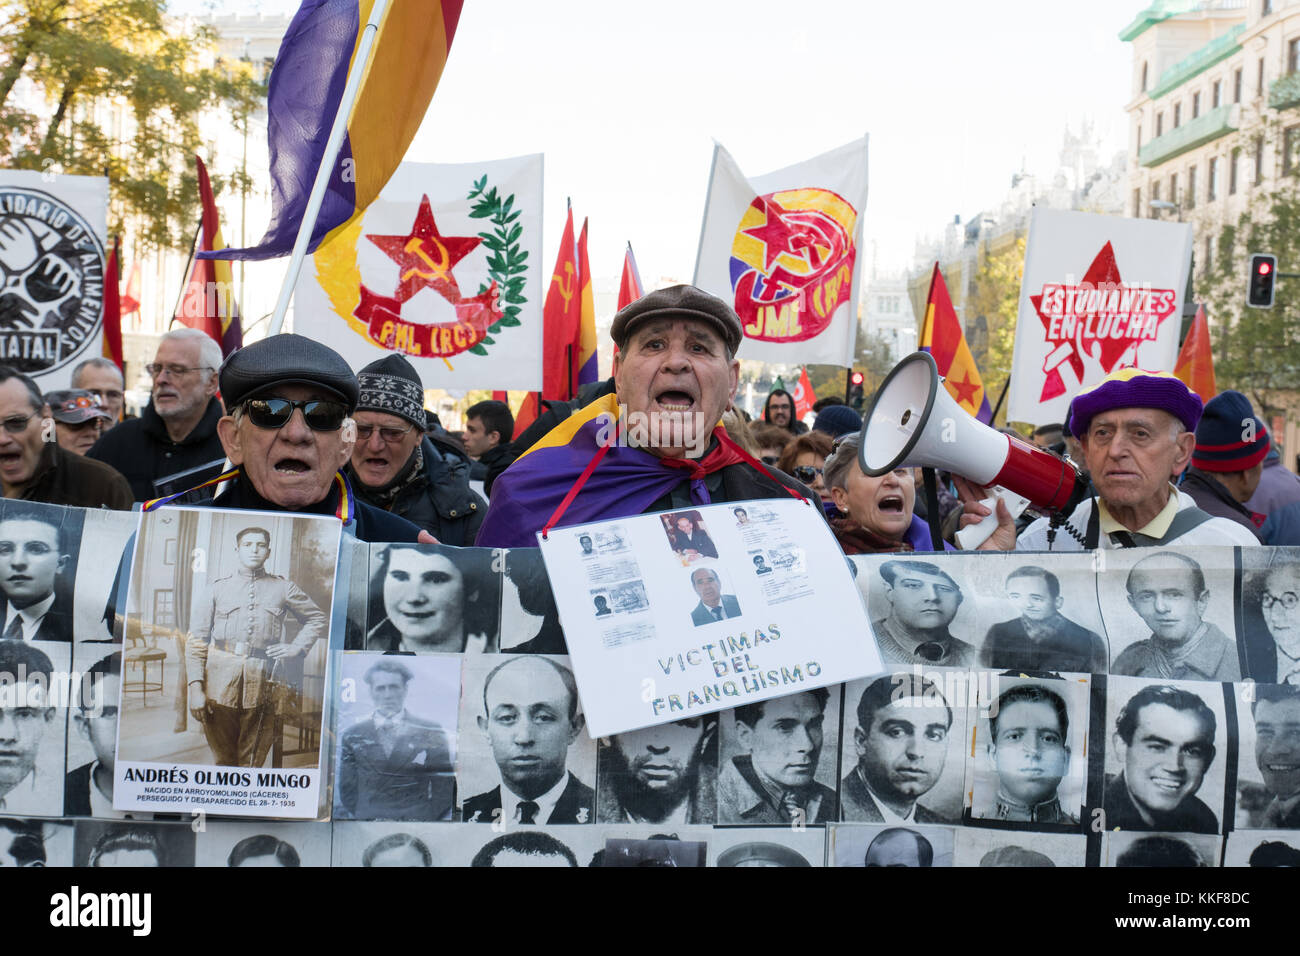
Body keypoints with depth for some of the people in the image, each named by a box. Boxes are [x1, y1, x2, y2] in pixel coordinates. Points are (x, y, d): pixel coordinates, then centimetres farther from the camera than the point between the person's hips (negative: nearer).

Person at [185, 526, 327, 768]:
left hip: (263, 683, 0)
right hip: (220, 682, 0)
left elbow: (318, 619, 23)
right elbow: (196, 641, 5)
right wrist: (196, 688, -4)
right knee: (223, 760, 4)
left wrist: (297, 647, 7)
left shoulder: (283, 588, 12)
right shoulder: (218, 588, 9)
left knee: (252, 763, 4)